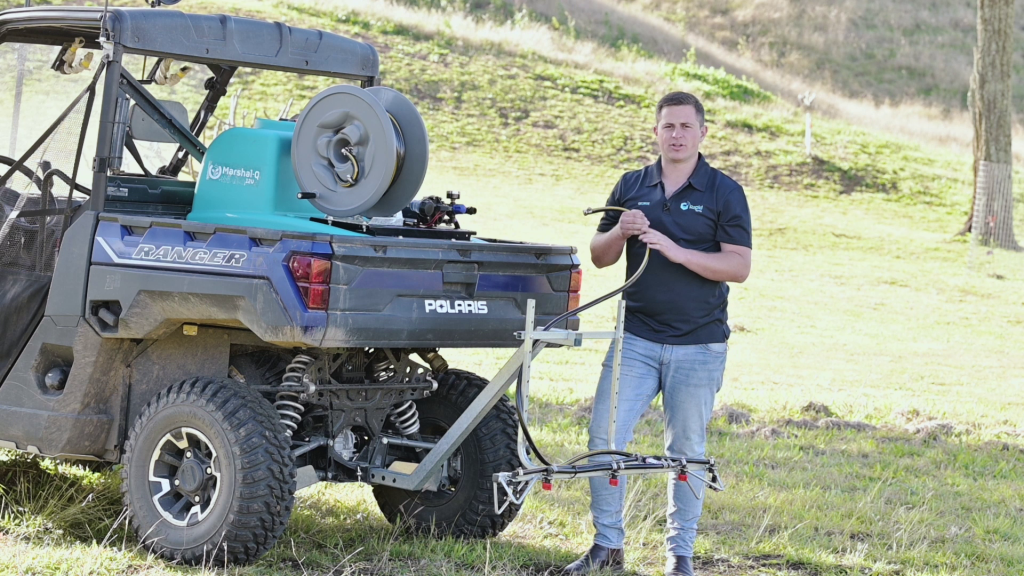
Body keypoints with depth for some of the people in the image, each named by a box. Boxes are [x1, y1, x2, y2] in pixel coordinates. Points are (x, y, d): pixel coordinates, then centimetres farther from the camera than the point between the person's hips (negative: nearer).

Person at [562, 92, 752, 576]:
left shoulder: (725, 193, 0)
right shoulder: (632, 186, 9)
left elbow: (739, 266, -9)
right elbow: (599, 257, 12)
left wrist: (676, 250, -20)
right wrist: (619, 232, -10)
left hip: (699, 344, -3)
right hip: (636, 338, 3)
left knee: (687, 450, 4)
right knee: (604, 436, -4)